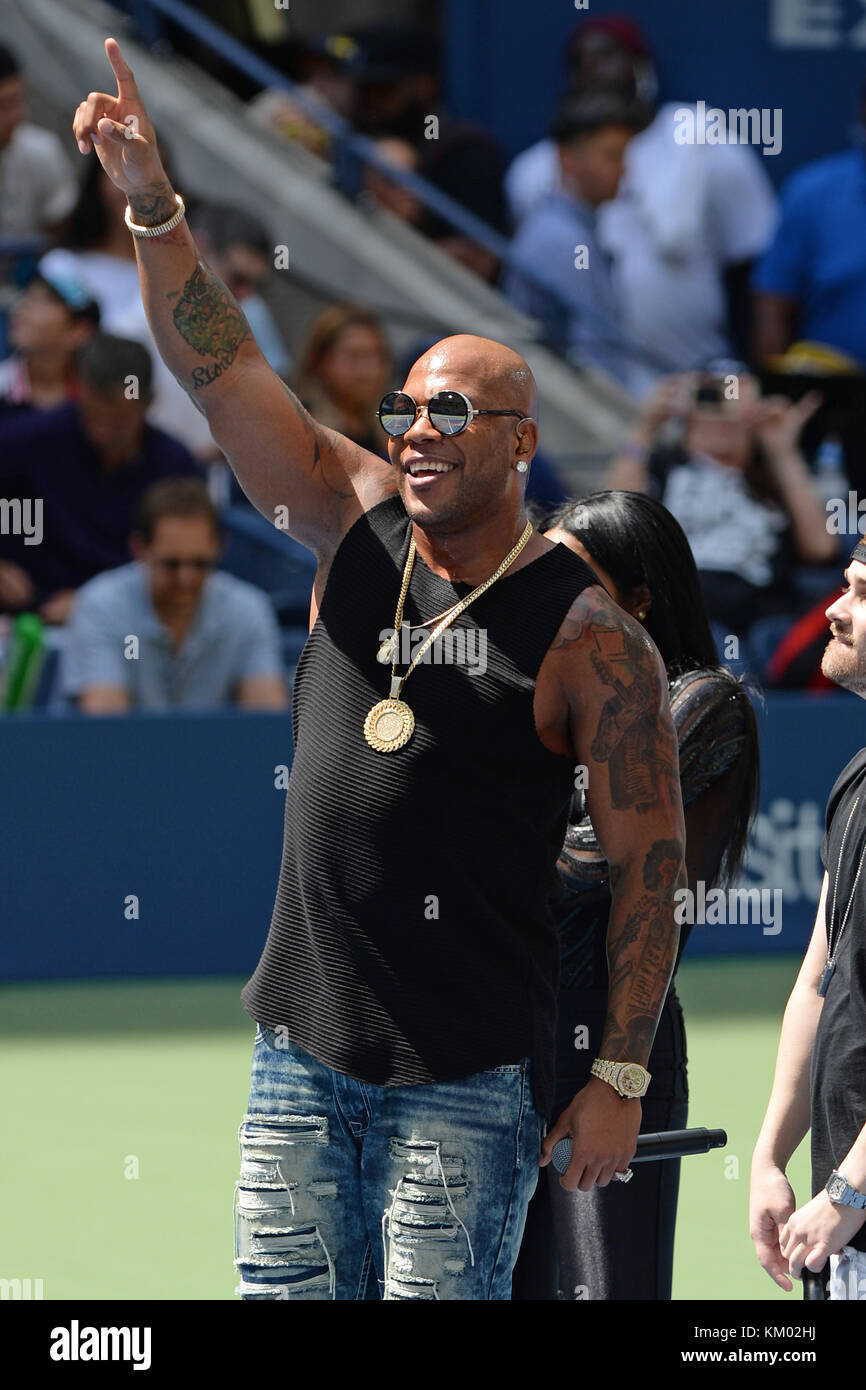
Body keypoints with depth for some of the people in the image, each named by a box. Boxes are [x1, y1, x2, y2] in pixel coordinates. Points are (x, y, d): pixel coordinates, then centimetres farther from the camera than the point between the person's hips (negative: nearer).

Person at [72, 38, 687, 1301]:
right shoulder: (357, 528, 7)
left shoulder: (586, 635, -7)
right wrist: (151, 204, -11)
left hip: (467, 1076, -5)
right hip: (302, 1047, 5)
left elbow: (650, 861, -7)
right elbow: (223, 373, 2)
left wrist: (621, 1078, -10)